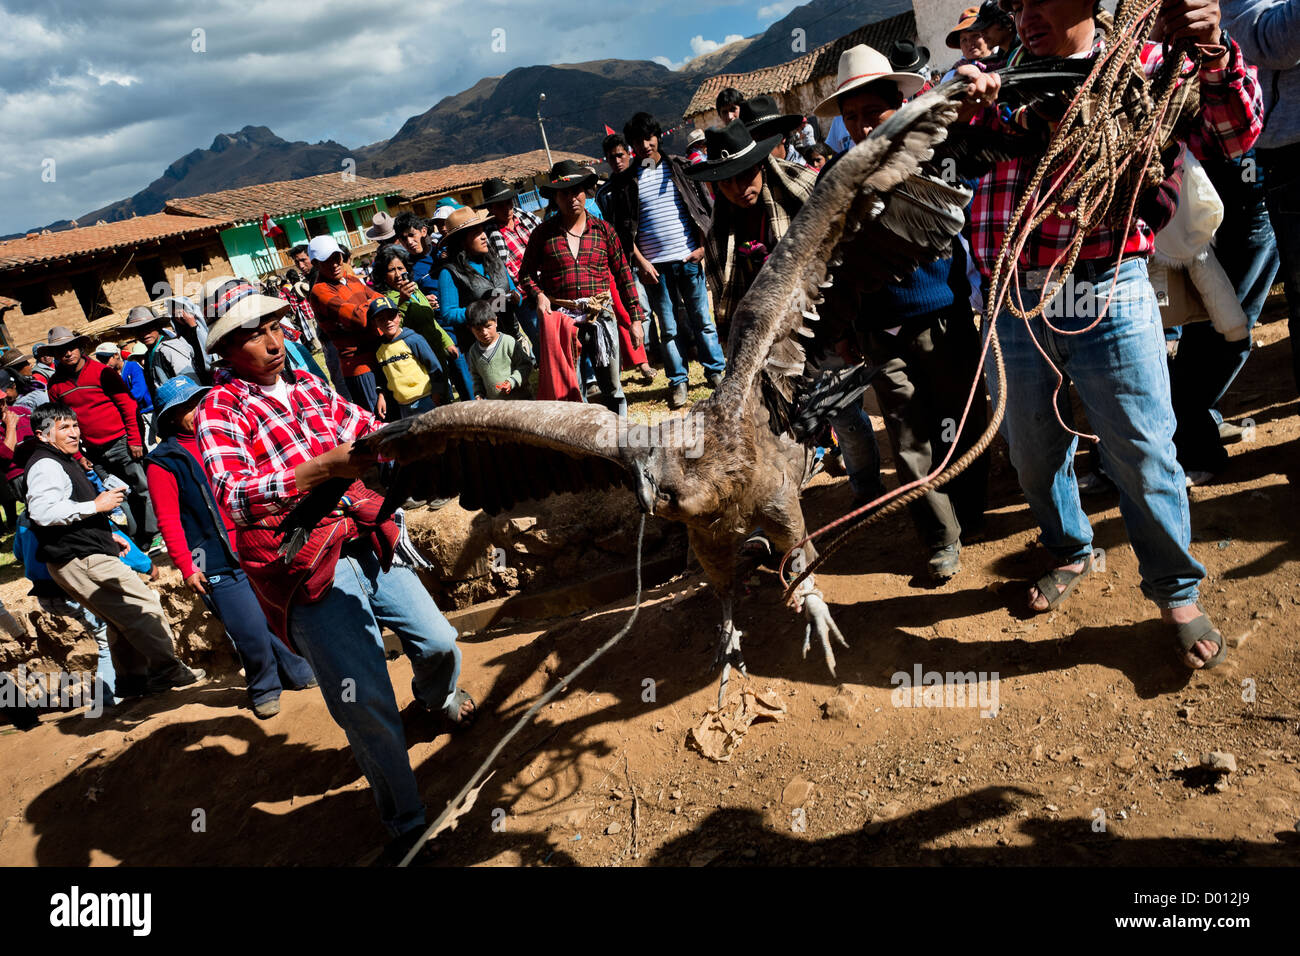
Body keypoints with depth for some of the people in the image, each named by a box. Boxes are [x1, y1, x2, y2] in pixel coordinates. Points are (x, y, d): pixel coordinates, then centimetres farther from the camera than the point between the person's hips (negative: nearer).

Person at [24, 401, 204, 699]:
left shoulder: (63, 462, 22)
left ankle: (131, 680, 23)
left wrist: (107, 535, 24)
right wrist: (96, 505, -23)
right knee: (145, 607, -9)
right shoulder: (46, 465, -14)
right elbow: (42, 511, -29)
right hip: (81, 560, -11)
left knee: (125, 618, 16)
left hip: (87, 555, 11)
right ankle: (167, 671, -2)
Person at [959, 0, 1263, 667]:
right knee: (1033, 452, 15)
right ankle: (1070, 554, 41)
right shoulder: (1003, 83, 11)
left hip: (1107, 296, -3)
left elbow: (1232, 136, -2)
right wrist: (964, 105, -22)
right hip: (1014, 303, 3)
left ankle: (1175, 592, 23)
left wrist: (1213, 54, -20)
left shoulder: (1140, 65, 4)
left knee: (1141, 452, 1)